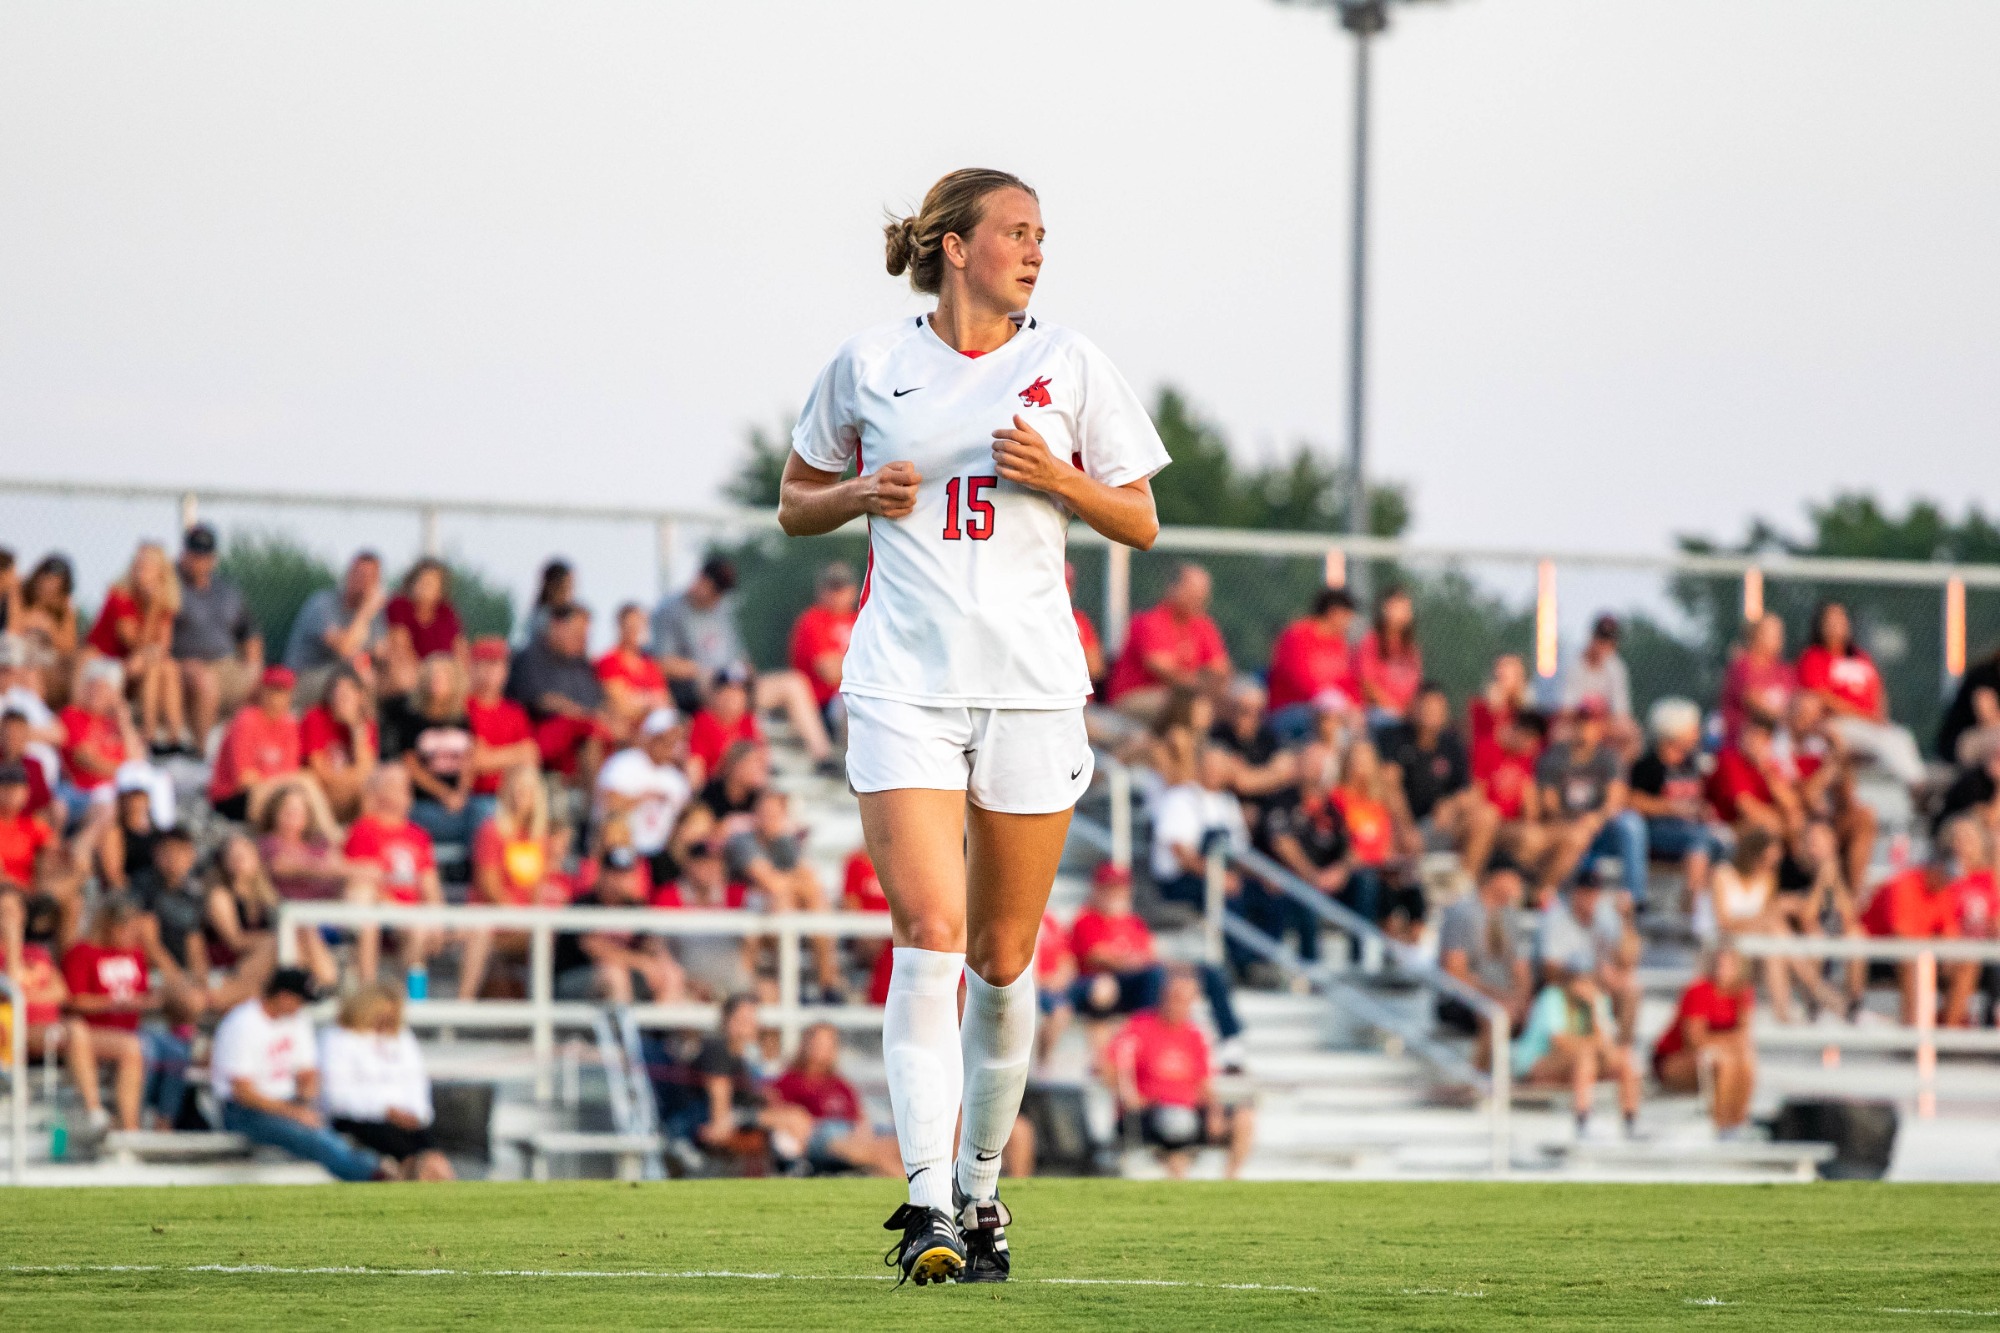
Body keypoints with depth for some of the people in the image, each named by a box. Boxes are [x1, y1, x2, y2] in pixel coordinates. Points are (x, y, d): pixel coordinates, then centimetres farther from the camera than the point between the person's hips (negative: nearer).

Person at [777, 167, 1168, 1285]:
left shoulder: (1068, 365, 6)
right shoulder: (869, 366, 5)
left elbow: (1141, 523, 9)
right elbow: (796, 506, 17)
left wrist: (1058, 478, -9)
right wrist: (863, 493, -5)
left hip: (1032, 687, 1)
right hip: (903, 681, -1)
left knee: (1002, 955, 6)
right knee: (929, 937, -15)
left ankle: (982, 1188, 23)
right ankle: (928, 1201, -21)